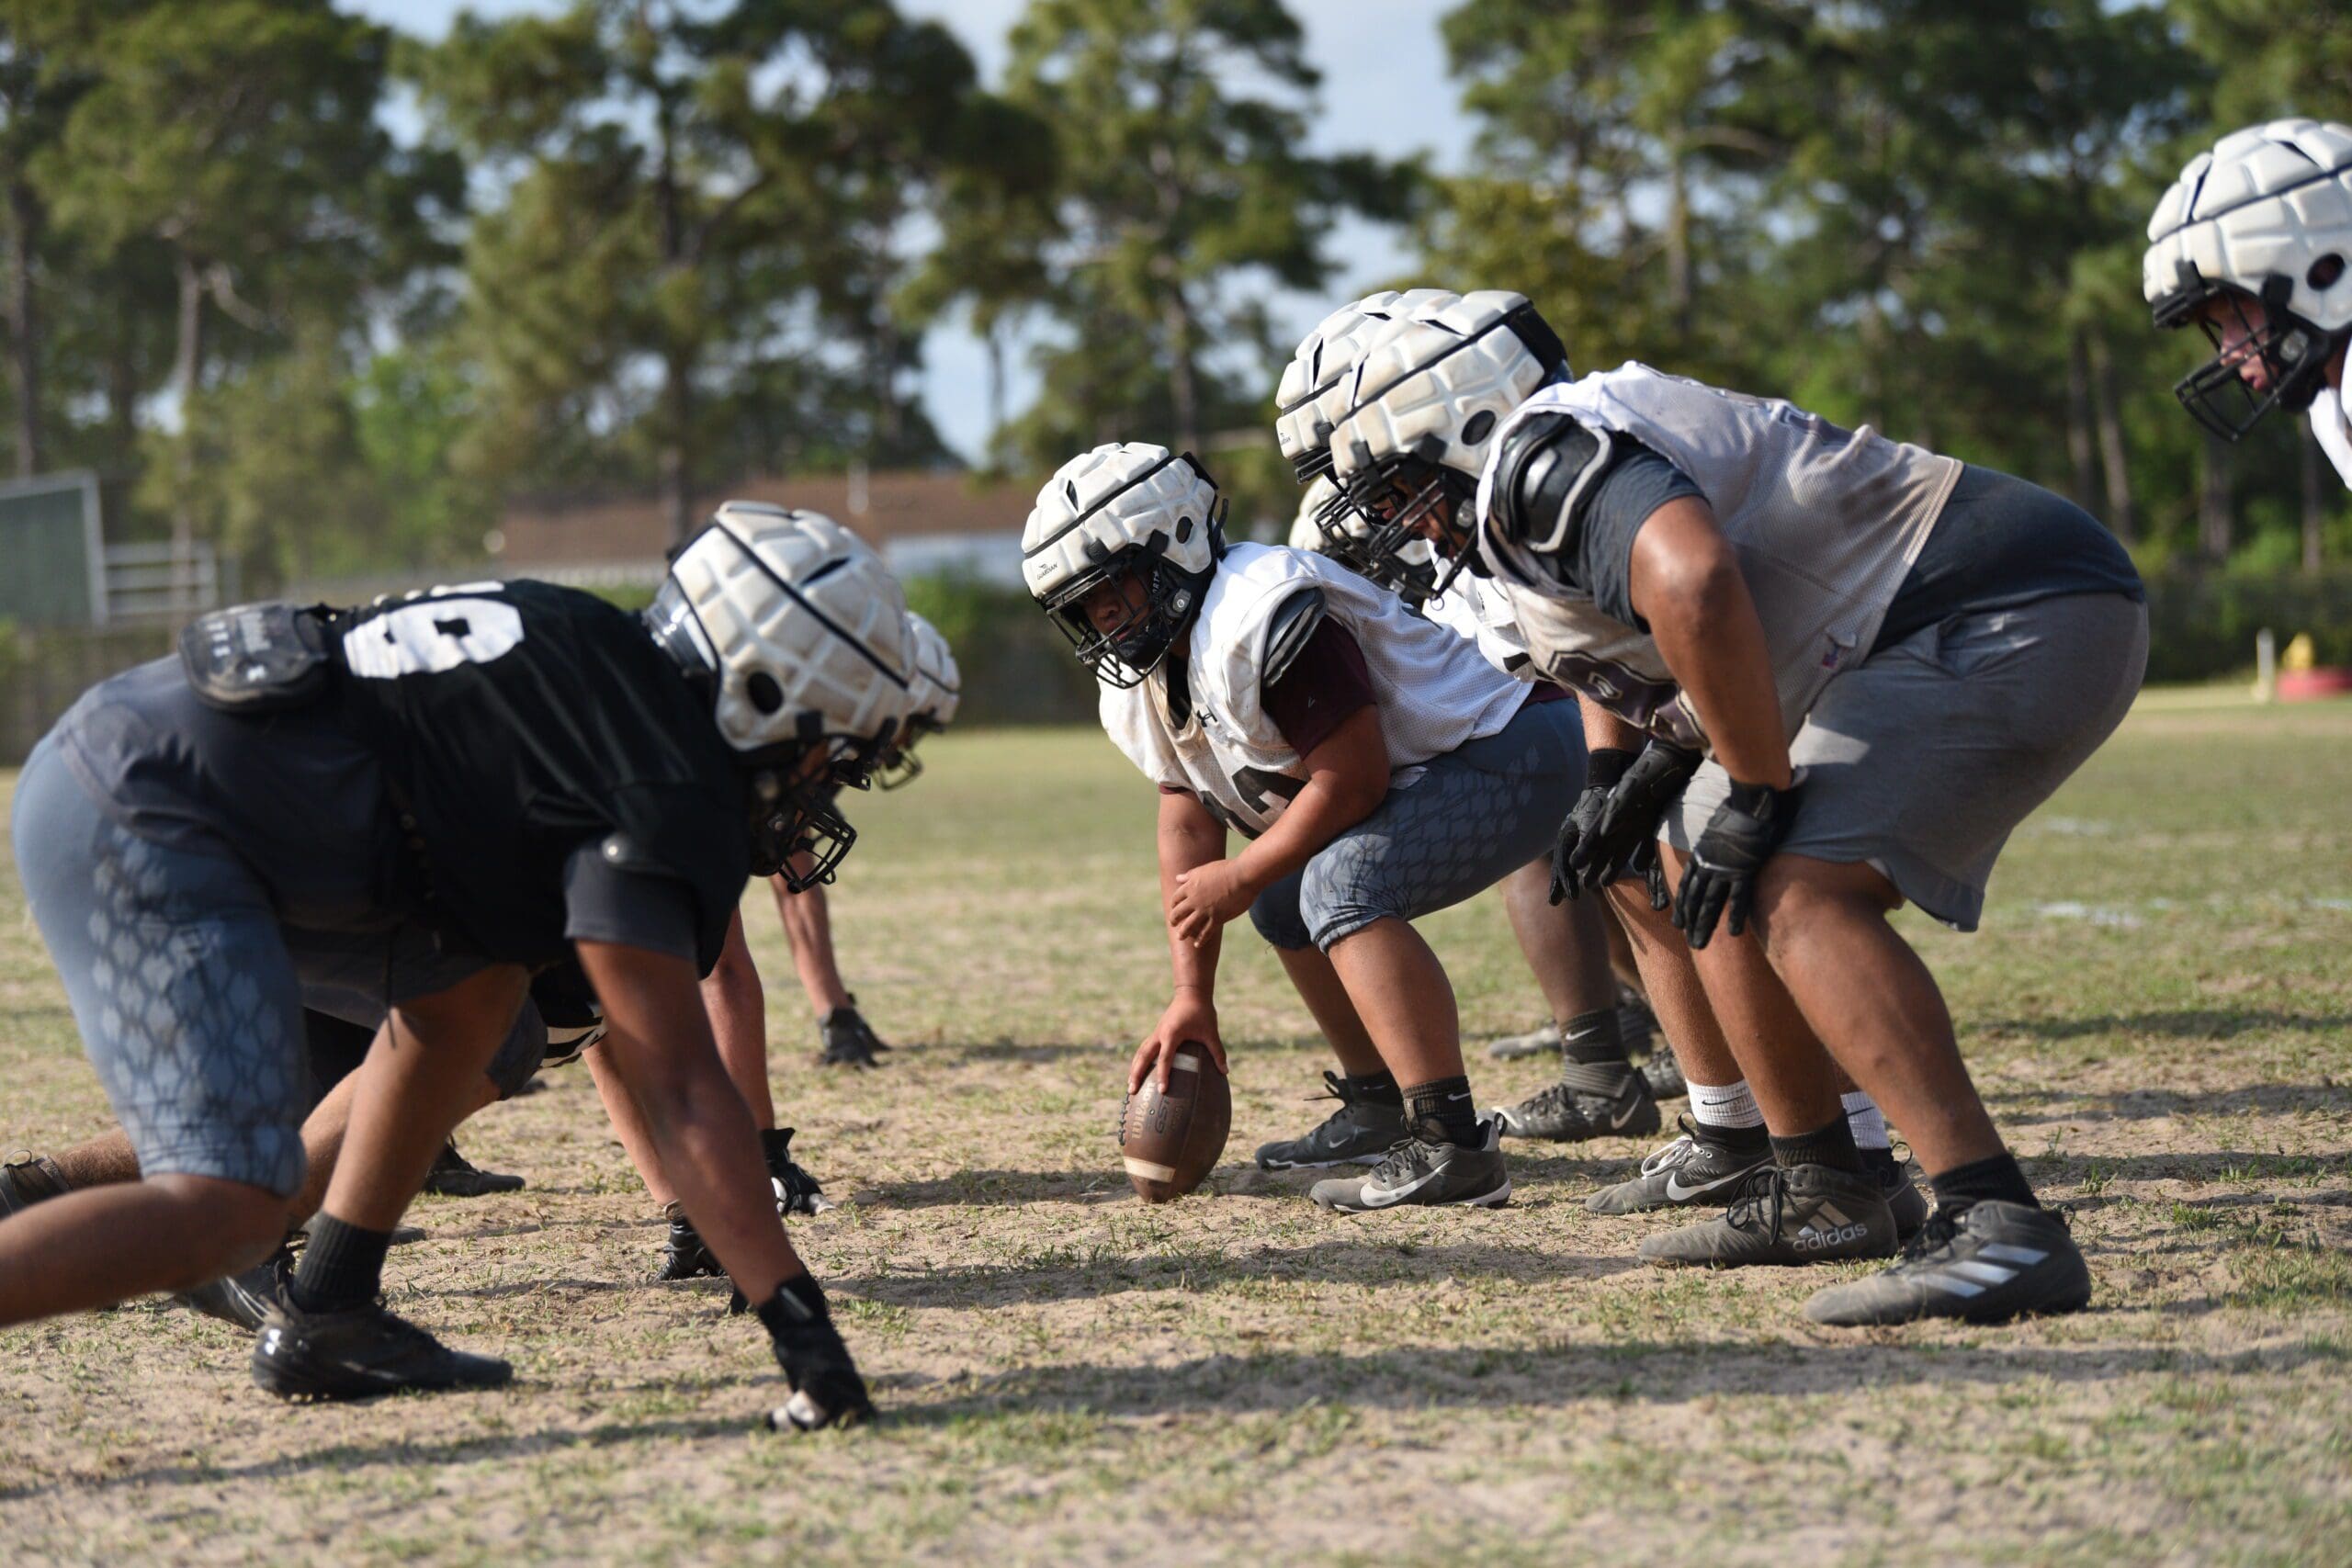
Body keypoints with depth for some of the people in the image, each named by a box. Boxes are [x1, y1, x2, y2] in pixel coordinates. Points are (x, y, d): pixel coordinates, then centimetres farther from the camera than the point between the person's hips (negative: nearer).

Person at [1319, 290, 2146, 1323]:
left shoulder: (1547, 457, -15)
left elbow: (1694, 584, -33)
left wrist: (1756, 798, -23)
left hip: (2013, 620, -11)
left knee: (1800, 894, -23)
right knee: (1702, 860, 17)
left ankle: (2000, 1229, -29)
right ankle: (1817, 1193, 22)